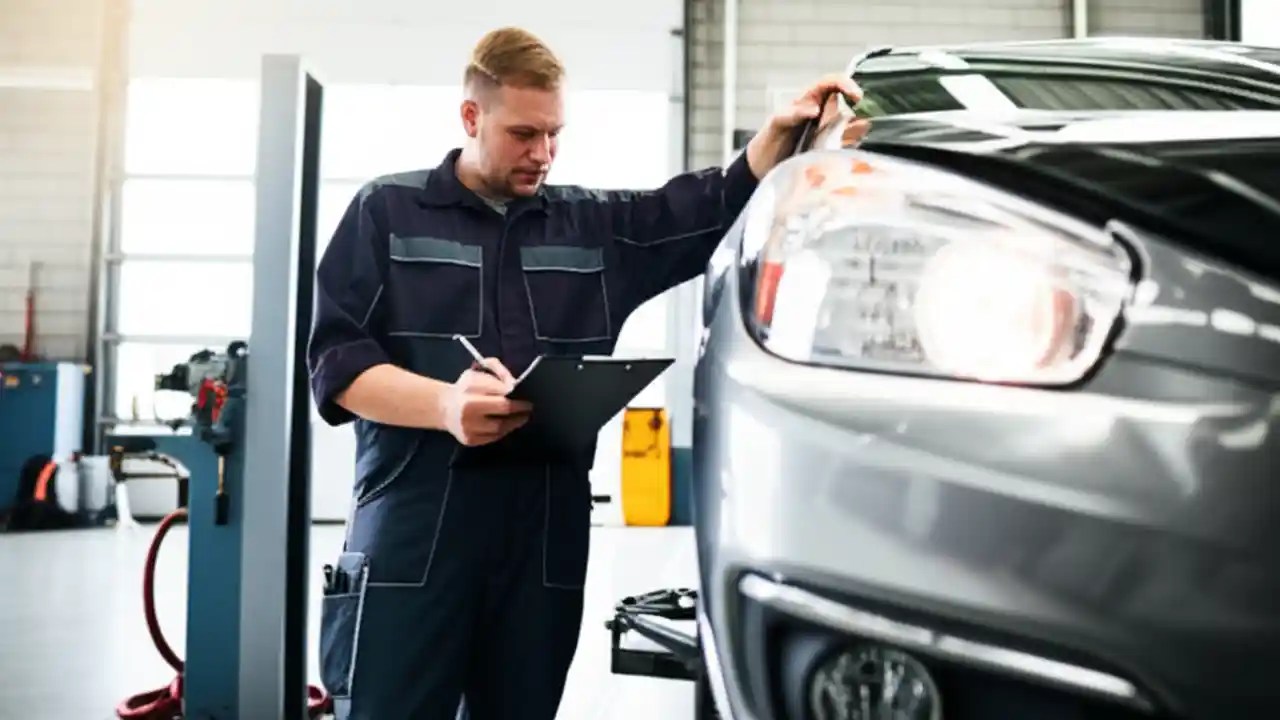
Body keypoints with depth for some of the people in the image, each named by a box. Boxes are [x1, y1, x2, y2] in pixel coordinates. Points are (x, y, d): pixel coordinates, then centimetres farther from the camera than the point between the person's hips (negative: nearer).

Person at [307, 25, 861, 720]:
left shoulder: (595, 226, 17)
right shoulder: (387, 212, 6)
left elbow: (717, 208, 15)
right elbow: (336, 359, -2)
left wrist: (780, 132, -2)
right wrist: (445, 405, -20)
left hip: (546, 538, 3)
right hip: (412, 532, -3)